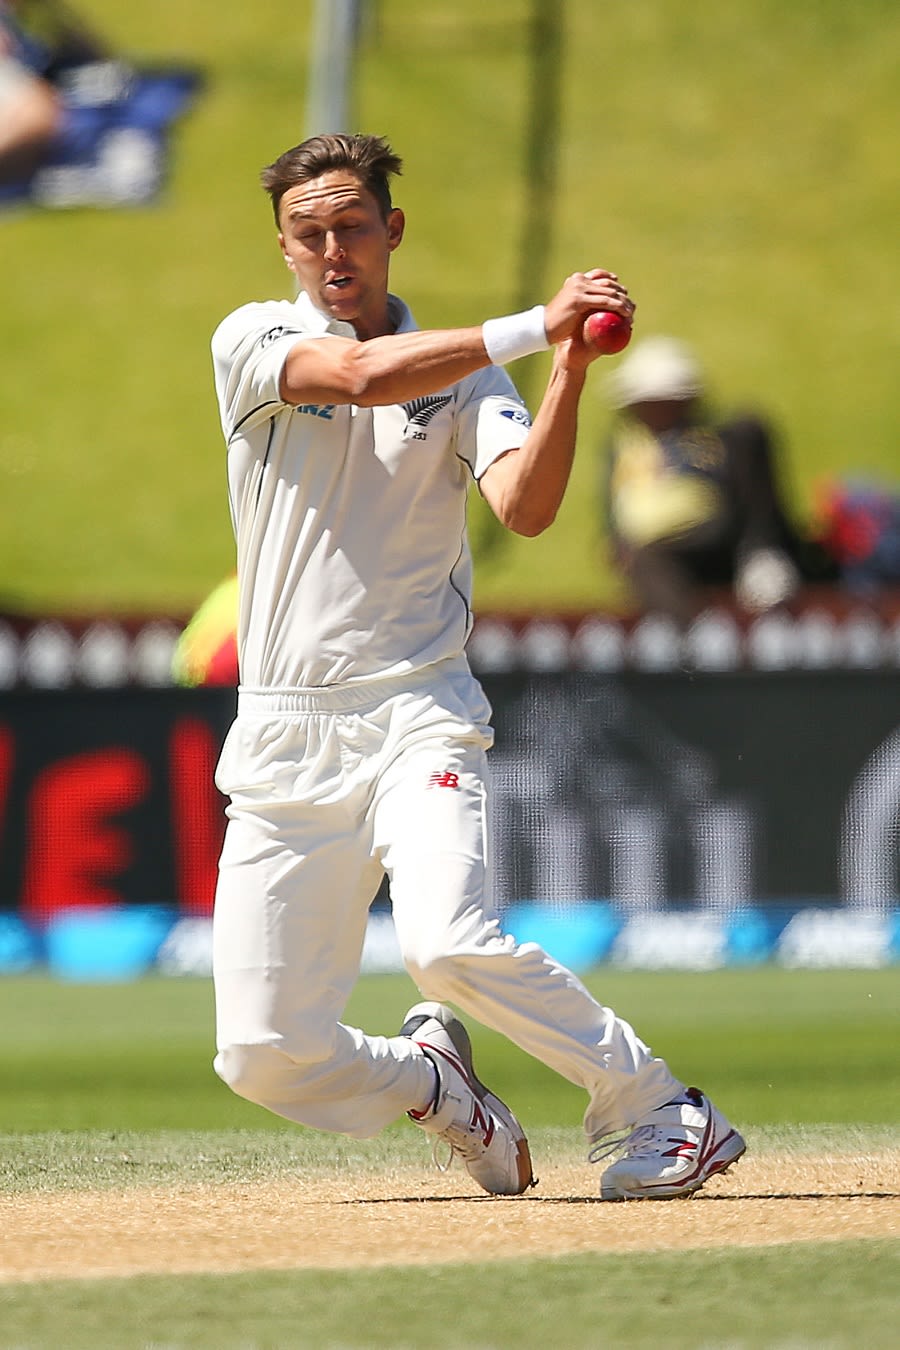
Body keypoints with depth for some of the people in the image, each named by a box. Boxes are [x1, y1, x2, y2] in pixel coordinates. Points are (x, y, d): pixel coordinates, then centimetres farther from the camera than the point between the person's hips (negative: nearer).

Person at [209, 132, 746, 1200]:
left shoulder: (466, 375, 8)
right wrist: (537, 326, -22)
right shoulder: (253, 342, 3)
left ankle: (658, 1110, -12)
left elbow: (525, 509, -10)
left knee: (447, 944, -29)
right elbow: (363, 375, -18)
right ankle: (427, 1080, 29)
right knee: (262, 1055, -3)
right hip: (283, 742, 1)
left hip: (417, 719, -1)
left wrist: (568, 374, -24)